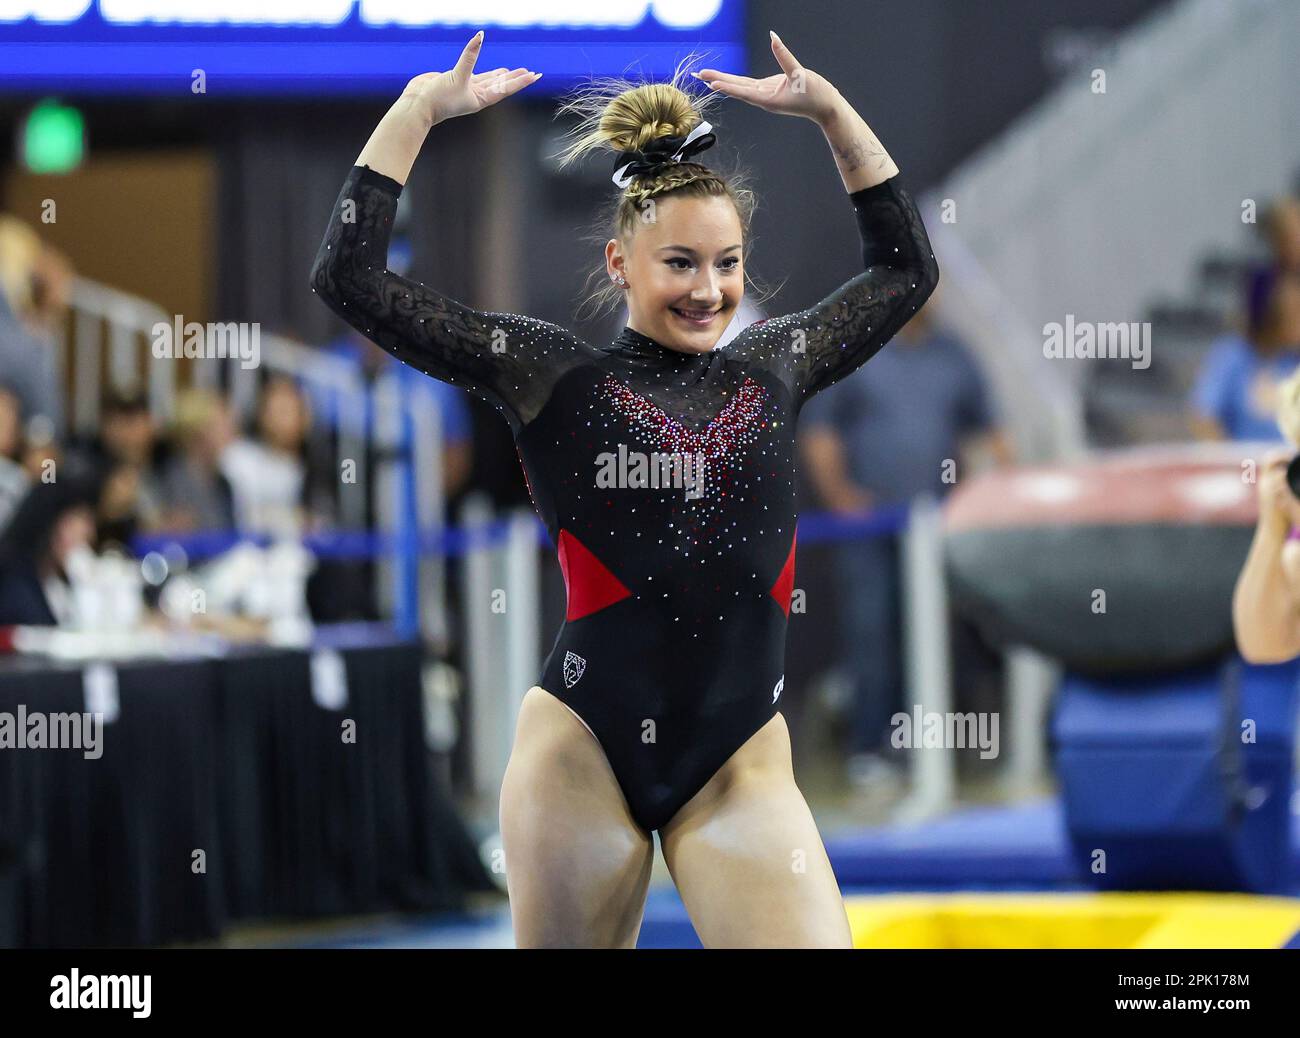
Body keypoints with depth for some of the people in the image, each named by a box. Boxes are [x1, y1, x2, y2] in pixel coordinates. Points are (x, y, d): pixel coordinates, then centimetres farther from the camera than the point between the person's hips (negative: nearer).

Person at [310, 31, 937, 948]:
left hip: (739, 763, 2)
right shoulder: (552, 376, 4)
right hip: (585, 753, -2)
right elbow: (350, 279, 1)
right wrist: (419, 111, 2)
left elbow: (905, 269, 28)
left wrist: (830, 110, 22)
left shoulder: (773, 371, 13)